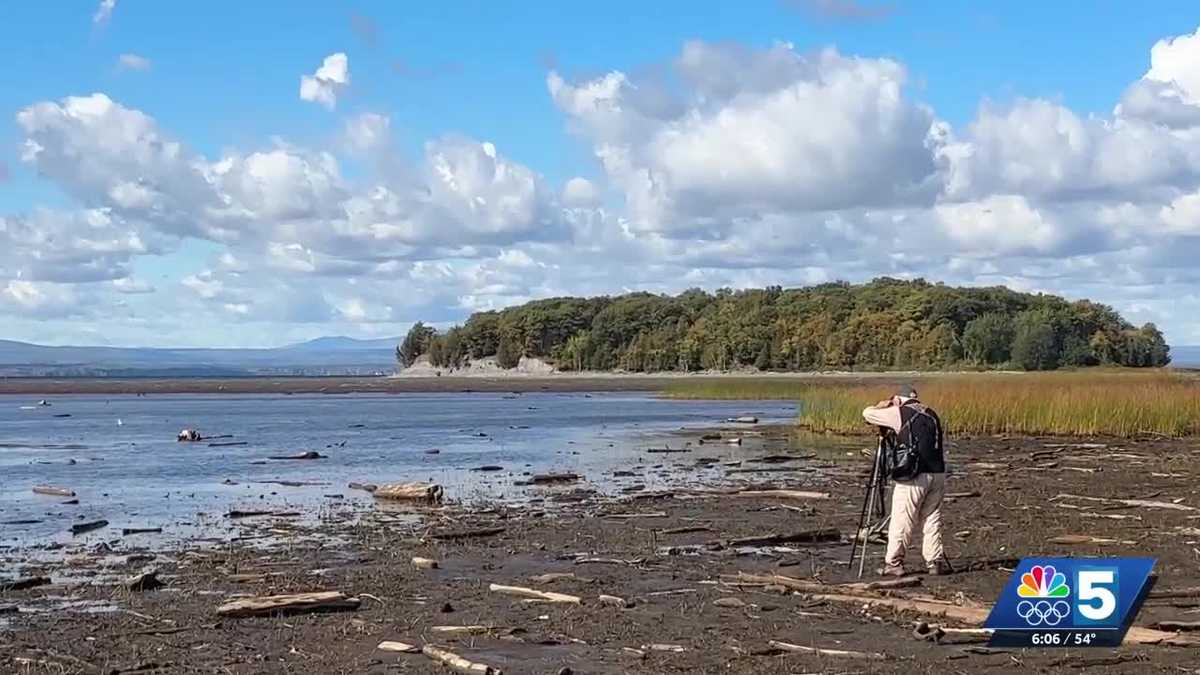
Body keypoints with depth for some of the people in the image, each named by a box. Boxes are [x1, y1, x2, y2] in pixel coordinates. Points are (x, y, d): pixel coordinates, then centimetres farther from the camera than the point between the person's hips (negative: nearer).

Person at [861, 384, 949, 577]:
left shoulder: (900, 413, -1)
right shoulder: (931, 414, 16)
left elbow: (867, 413, 2)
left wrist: (884, 405, 22)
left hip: (913, 476, -5)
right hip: (937, 474, 5)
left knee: (901, 522, 1)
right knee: (931, 521, 13)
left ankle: (893, 563, 4)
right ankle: (935, 561, 11)